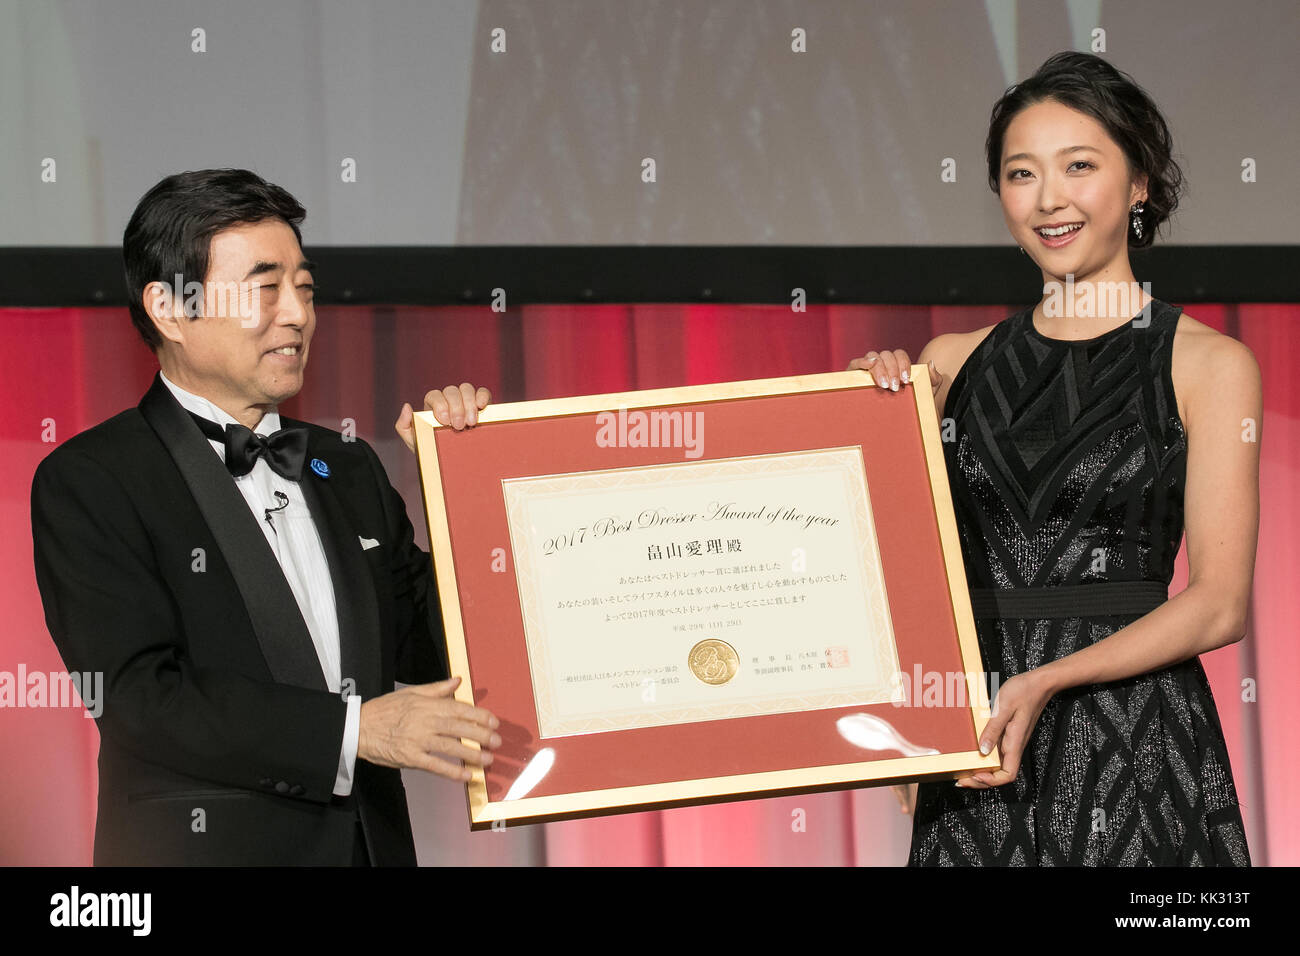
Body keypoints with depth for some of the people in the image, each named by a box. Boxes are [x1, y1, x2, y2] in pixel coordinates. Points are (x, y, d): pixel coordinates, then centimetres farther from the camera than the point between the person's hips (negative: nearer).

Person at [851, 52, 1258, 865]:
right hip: (973, 737, 3)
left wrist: (1048, 681, -18)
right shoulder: (955, 362, 10)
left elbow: (1220, 604, -8)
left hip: (1136, 742, -3)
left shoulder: (1209, 364, -1)